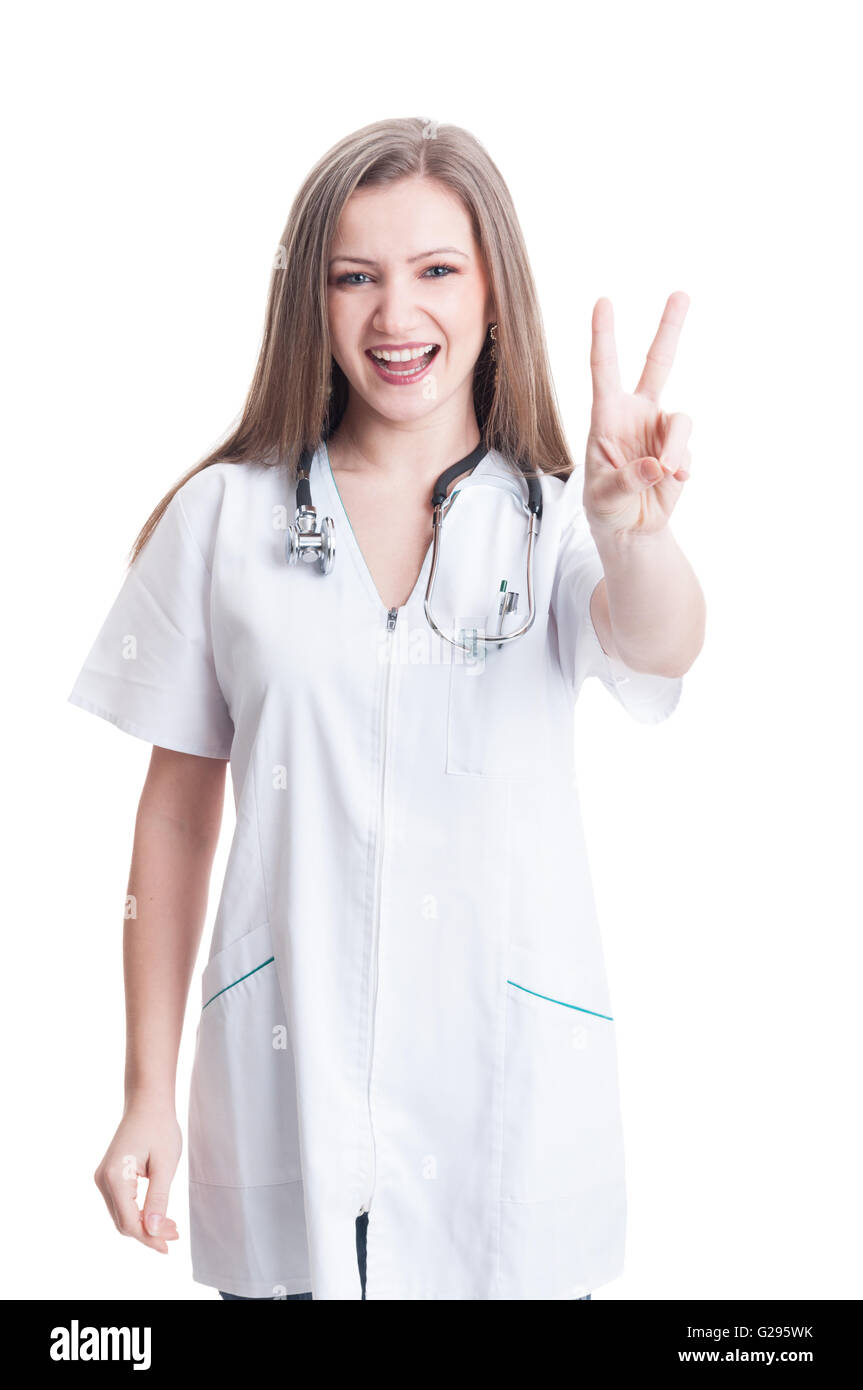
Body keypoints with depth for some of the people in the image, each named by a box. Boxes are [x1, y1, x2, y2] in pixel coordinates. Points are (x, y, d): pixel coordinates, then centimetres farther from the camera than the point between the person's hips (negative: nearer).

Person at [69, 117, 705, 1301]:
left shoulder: (556, 518, -2)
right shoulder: (223, 517, 0)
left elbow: (663, 646, -24)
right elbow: (178, 815, 3)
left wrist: (634, 532, -47)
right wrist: (148, 1096, 3)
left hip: (512, 1106, 0)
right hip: (286, 1103, 1)